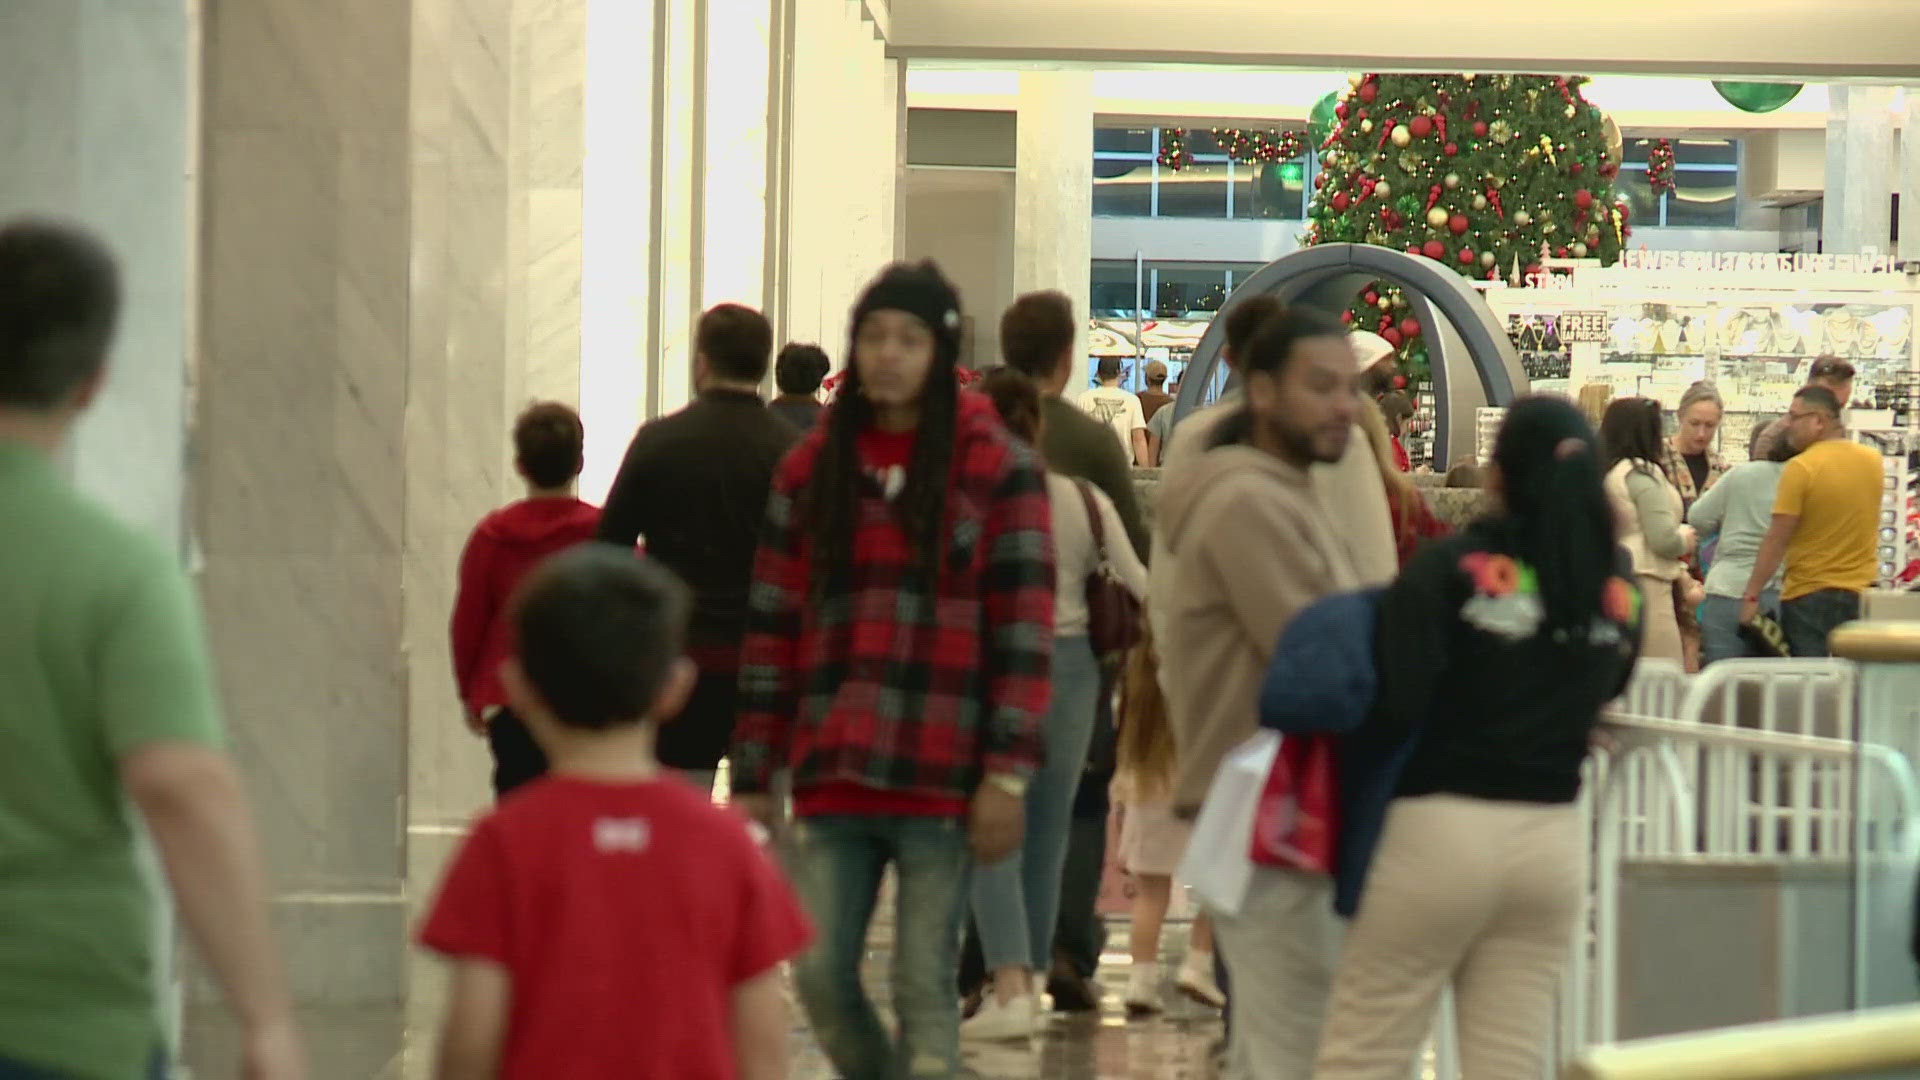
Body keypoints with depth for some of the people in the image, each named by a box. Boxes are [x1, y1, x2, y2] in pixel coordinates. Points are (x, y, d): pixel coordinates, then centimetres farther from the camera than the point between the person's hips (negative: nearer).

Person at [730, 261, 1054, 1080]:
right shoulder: (810, 470, 11)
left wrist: (1009, 774, -11)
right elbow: (772, 630, 11)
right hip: (833, 781, 4)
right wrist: (752, 778, 7)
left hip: (943, 784, -3)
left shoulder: (997, 468, 0)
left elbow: (1026, 630, -3)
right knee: (821, 977, 3)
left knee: (924, 988, -1)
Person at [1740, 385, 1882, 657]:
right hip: (1862, 592, 6)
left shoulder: (1800, 469, -14)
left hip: (1810, 596, -6)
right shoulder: (1873, 461, 5)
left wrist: (1751, 595, -10)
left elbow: (1777, 539, -15)